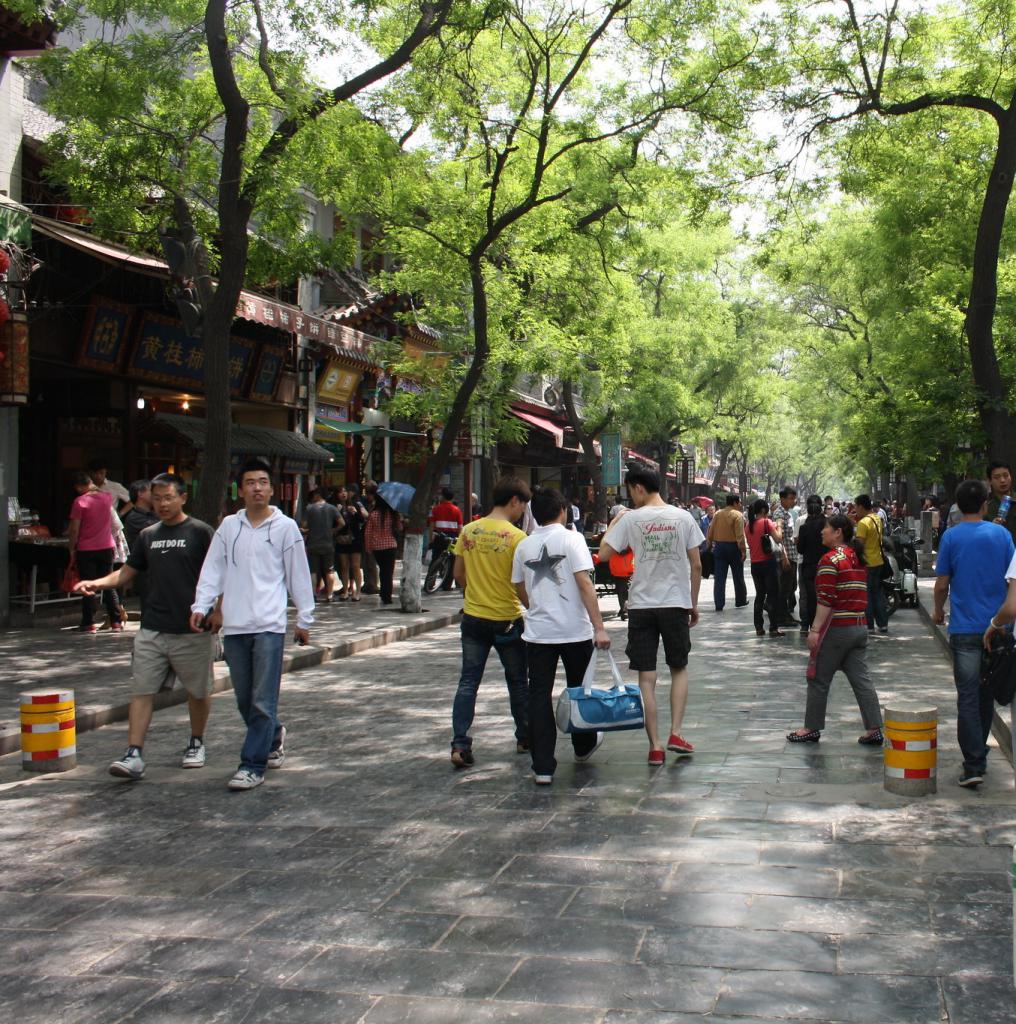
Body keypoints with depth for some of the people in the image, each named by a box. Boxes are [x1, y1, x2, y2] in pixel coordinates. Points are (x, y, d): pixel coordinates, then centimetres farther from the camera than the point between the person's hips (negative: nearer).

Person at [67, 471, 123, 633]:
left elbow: (74, 529, -12)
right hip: (107, 547, 4)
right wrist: (95, 489, 29)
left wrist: (72, 549, -2)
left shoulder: (79, 502, -12)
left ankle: (89, 623, 2)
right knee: (109, 586, 11)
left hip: (86, 550, -4)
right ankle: (116, 622, 10)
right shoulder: (107, 497, 2)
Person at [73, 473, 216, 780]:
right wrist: (97, 583, -1)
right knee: (141, 691, -4)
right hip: (152, 629, 4)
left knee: (198, 691, 10)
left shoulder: (199, 532, -3)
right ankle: (133, 755, -4)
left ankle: (196, 743, 30)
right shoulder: (147, 536, 12)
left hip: (191, 629, -4)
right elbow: (127, 573, 17)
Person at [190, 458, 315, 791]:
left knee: (263, 701, -6)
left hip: (269, 625, -4)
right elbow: (213, 569, 9)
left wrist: (304, 619, 4)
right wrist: (201, 606, -3)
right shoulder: (228, 526, 9)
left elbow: (298, 574, 4)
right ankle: (274, 736, 36)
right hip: (234, 626, 4)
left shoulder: (285, 527, 0)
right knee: (244, 699, 12)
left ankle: (252, 765, 0)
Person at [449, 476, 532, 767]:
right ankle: (525, 739, 27)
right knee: (517, 682, 14)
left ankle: (460, 744, -4)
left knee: (468, 682, 6)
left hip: (473, 618, 4)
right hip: (506, 620, -3)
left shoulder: (469, 531, 1)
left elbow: (459, 574, 8)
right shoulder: (516, 537, -14)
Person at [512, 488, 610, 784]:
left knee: (539, 696, 4)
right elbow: (584, 584, -15)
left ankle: (543, 767, -1)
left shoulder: (524, 546, 6)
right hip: (574, 630, -2)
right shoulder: (571, 539, -6)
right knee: (579, 690, 18)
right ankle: (583, 745, 38)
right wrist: (599, 627, -16)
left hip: (538, 632, 2)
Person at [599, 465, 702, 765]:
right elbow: (696, 565, 3)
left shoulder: (631, 519, -6)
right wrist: (694, 603, 13)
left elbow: (603, 554, -4)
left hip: (642, 605, -1)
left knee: (646, 678, 3)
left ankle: (655, 746, 3)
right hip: (676, 604, 2)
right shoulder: (683, 517, 1)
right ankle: (675, 734, 8)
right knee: (679, 669, 19)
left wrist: (613, 523, 10)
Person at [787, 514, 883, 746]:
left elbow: (826, 600, -19)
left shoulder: (830, 560, -14)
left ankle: (812, 728, 13)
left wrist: (815, 629, -17)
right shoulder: (858, 558, 11)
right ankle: (874, 729, 4)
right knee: (861, 679, 7)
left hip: (836, 629, -8)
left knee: (819, 680, 5)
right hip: (859, 627, 8)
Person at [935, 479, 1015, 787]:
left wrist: (938, 611, 16)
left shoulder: (951, 537, -5)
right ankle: (979, 752, 32)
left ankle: (974, 765, -10)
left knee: (968, 697, -3)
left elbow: (942, 583, -3)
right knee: (986, 694, 18)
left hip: (964, 628, -3)